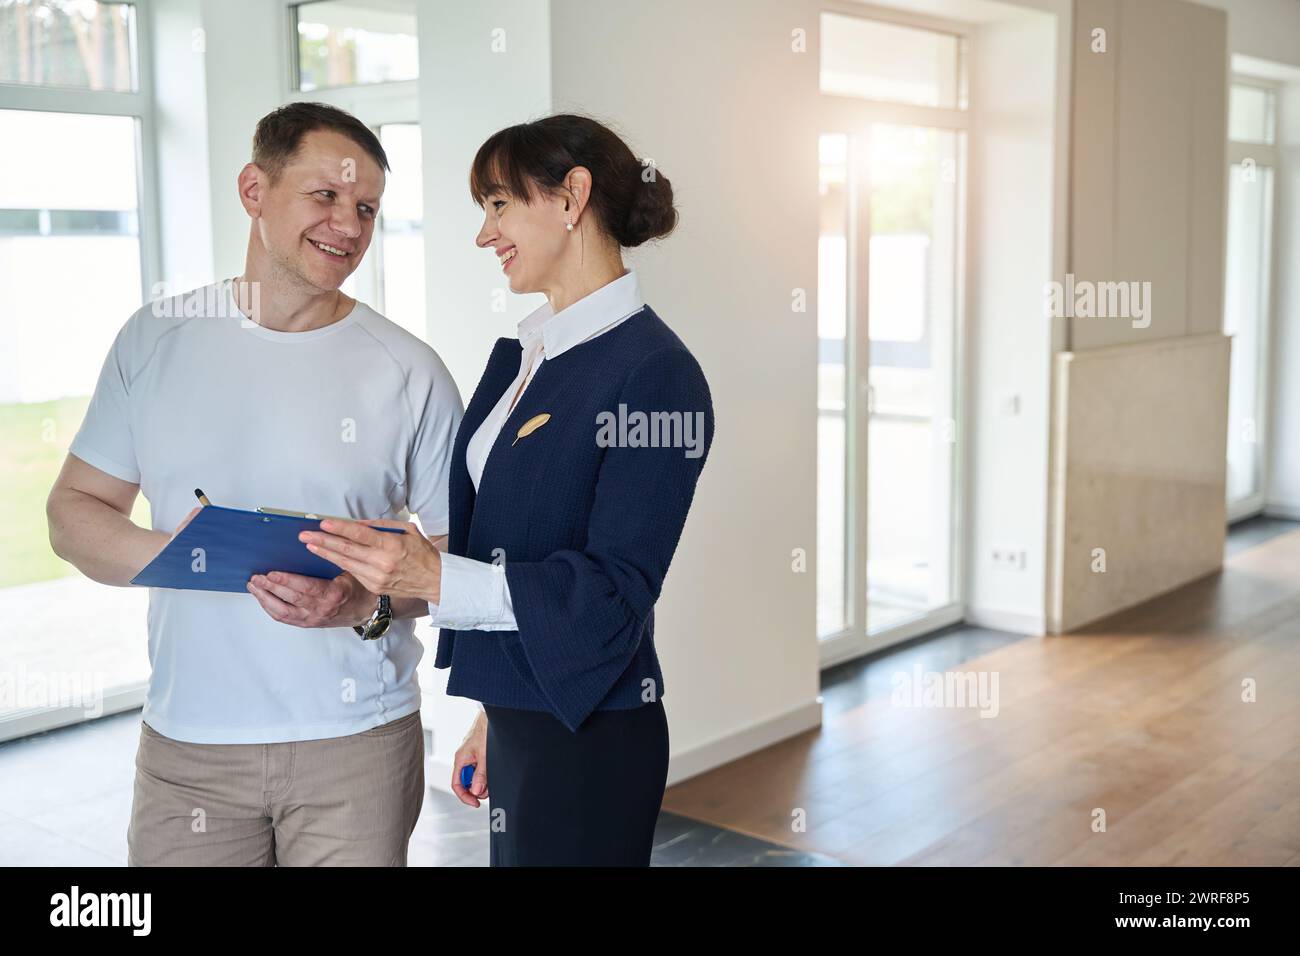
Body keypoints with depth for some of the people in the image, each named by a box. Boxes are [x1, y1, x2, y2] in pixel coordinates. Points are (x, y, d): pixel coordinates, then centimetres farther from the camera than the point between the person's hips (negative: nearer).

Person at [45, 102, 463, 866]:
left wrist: (368, 602, -19)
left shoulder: (410, 373, -3)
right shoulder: (157, 341, 3)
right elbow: (73, 512, 7)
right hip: (186, 745, 2)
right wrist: (171, 556, -13)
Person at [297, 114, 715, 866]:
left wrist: (438, 578, -29)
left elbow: (616, 586, -19)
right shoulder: (519, 354, 9)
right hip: (516, 717, 7)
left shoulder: (655, 372, -16)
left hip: (588, 742, -7)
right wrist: (493, 716, 15)